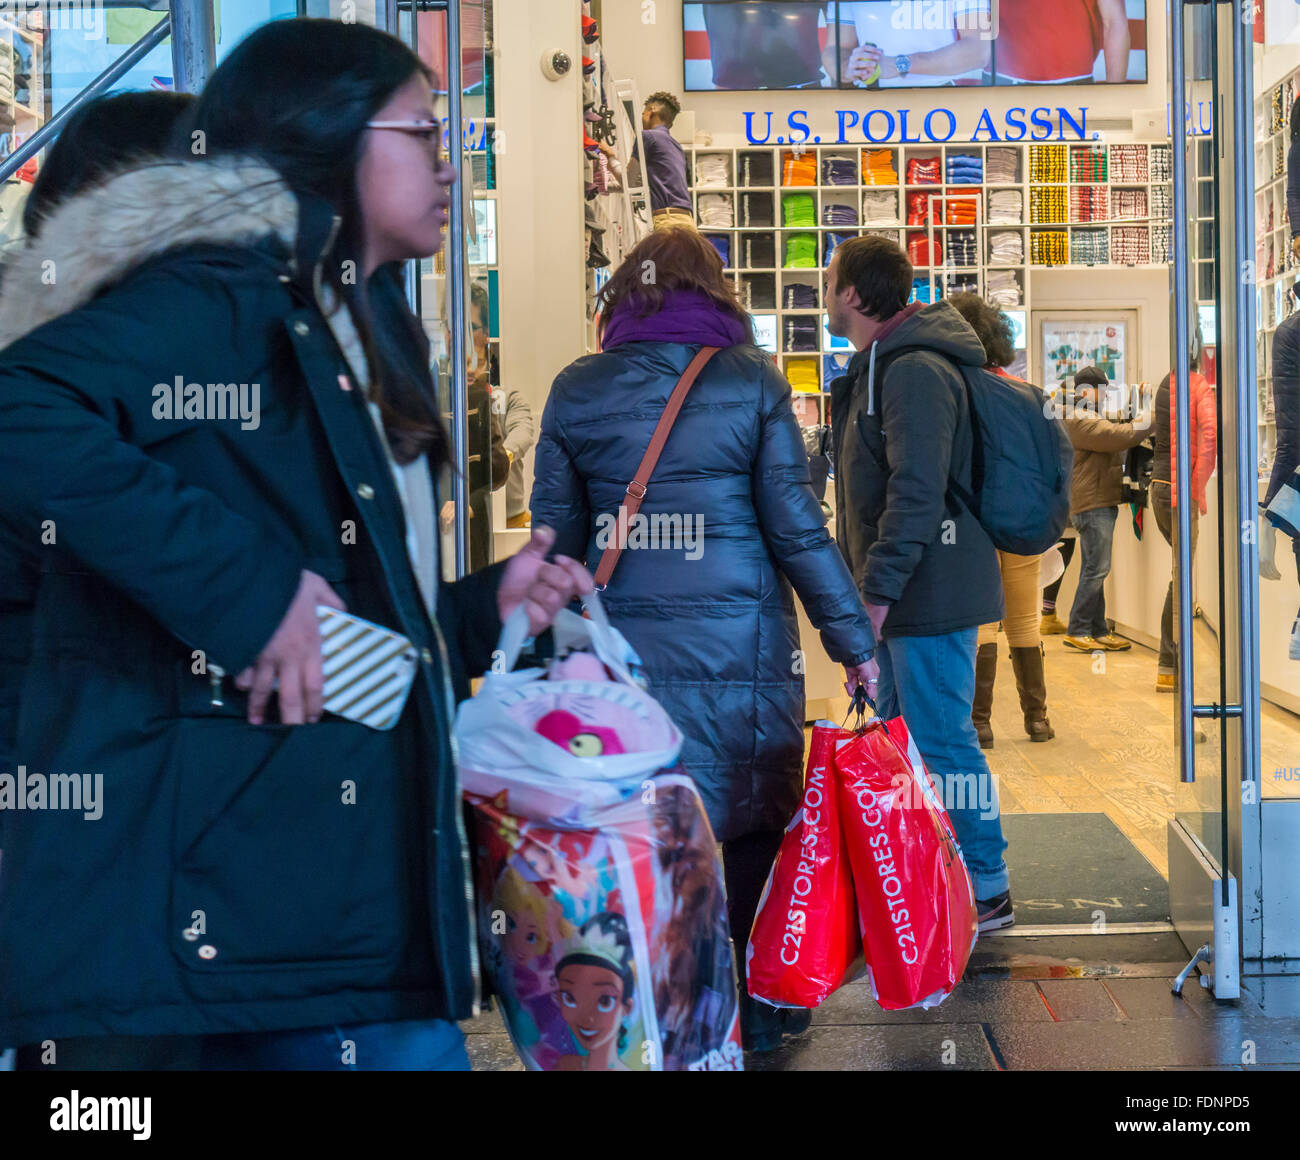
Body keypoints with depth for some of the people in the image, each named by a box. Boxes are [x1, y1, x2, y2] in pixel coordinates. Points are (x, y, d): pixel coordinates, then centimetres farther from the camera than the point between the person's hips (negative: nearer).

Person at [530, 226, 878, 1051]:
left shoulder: (576, 391, 4)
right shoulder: (751, 382, -2)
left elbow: (558, 537, 5)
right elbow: (798, 527, -4)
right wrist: (855, 641, 2)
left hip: (623, 651, 2)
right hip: (741, 650, -1)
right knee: (754, 830, 14)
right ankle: (758, 1012, 25)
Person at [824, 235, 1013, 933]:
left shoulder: (915, 371, -17)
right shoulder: (878, 367, 17)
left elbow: (916, 494, -25)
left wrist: (879, 588, -26)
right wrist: (866, 584, 21)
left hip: (928, 592, -10)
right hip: (899, 593, 10)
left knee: (942, 742, -4)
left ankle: (986, 892, 5)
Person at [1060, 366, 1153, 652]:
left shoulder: (1090, 417, 24)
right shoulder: (1079, 421, -13)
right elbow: (1117, 436, -21)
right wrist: (1148, 422, -12)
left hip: (1102, 503, 11)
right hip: (1092, 503, -11)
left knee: (1095, 570, 11)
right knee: (1096, 569, -12)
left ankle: (1098, 631, 14)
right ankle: (1076, 631, -10)